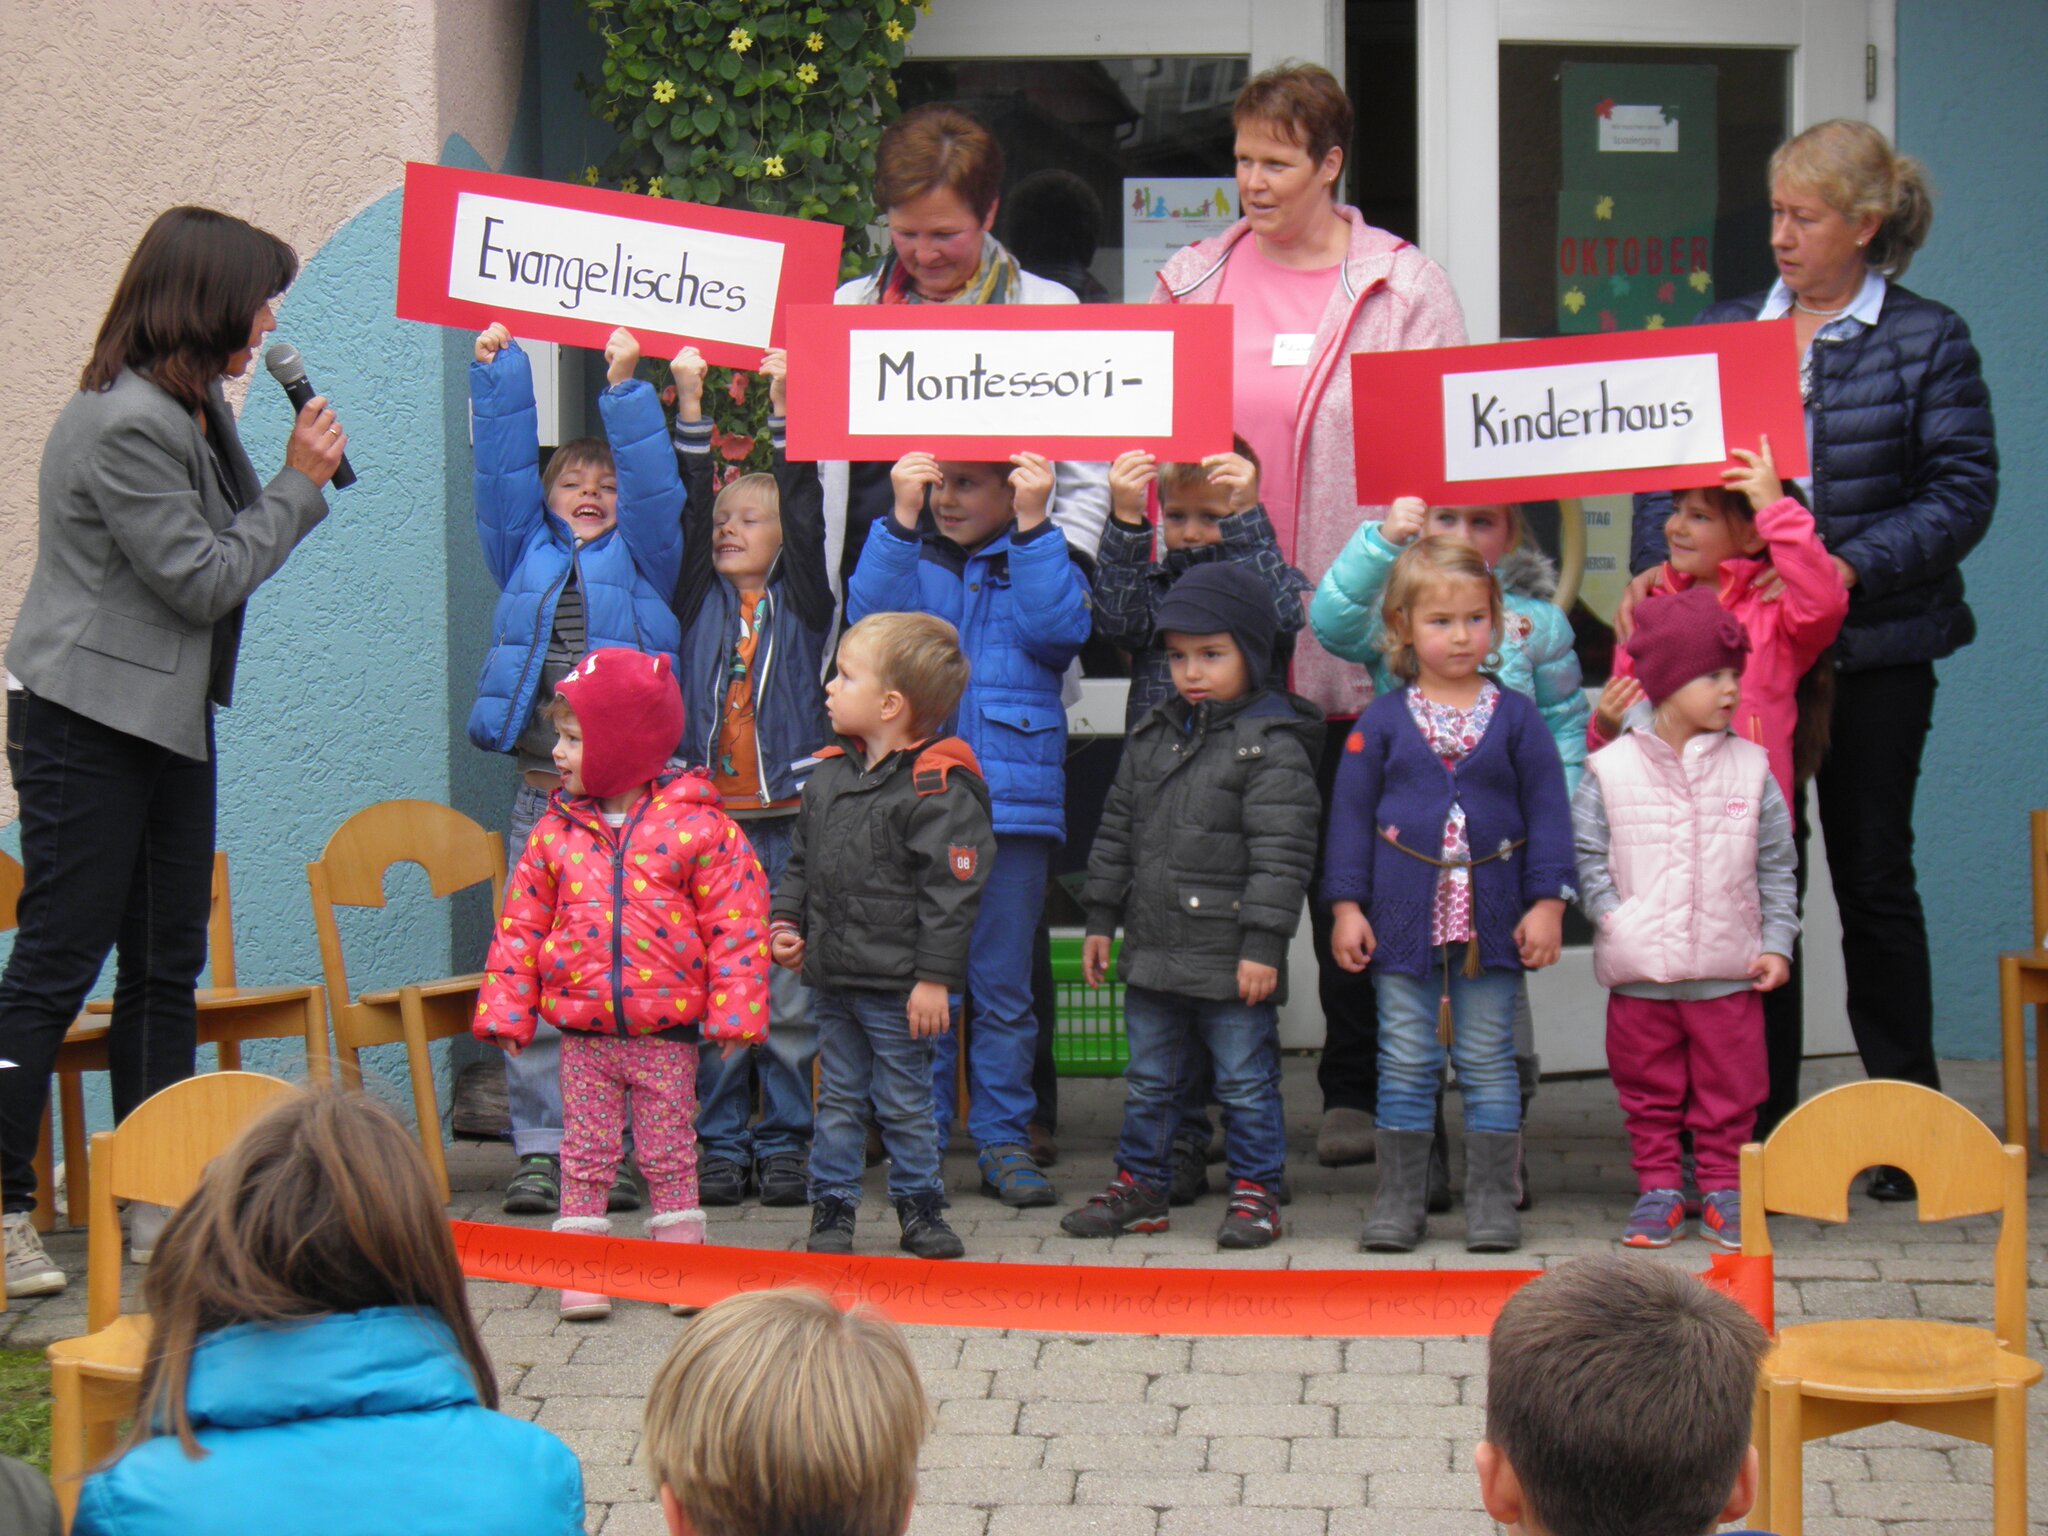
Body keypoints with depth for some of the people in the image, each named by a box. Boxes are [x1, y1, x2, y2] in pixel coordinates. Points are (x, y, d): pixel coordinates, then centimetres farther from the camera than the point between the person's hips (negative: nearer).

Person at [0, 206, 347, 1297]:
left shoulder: (198, 409, 10)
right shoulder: (124, 424, -20)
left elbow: (231, 549, 14)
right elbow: (205, 580, -18)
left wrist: (304, 477, 1)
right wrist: (301, 483, -10)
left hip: (171, 717, 10)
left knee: (167, 966, 11)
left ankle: (159, 1206, 18)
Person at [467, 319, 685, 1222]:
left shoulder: (642, 560, 12)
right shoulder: (526, 555, 16)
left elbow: (654, 483, 1)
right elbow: (501, 469, 10)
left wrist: (626, 386, -6)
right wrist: (499, 369, 4)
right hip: (541, 795, 2)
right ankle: (540, 1148, 4)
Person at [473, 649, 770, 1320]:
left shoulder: (698, 828, -7)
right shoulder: (555, 832, 5)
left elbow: (737, 925, -6)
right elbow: (520, 927, 9)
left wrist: (734, 1009, -11)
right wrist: (506, 1010, 2)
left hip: (667, 1030, -3)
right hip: (582, 1030, 3)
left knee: (668, 1151, 7)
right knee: (585, 1151, 6)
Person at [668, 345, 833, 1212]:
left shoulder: (801, 602, 7)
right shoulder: (698, 601, 11)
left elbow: (804, 505, -2)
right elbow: (687, 501, 2)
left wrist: (782, 402, -7)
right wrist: (690, 403, -3)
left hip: (787, 814, -2)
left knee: (791, 990, 1)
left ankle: (786, 1142, 9)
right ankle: (720, 1144, 10)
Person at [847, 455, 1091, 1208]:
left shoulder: (1041, 565, 9)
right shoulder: (910, 560, 12)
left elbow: (1057, 631, -10)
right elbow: (871, 615, -7)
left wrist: (1034, 525, -13)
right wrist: (901, 518, -15)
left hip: (1012, 803, -1)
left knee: (1004, 986, 3)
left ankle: (1003, 1139, 10)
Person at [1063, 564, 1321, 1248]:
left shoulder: (1272, 747, -11)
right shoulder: (1152, 737, 11)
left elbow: (1281, 854, -15)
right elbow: (1117, 830, 17)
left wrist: (1262, 943, -19)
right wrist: (1100, 919, 14)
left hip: (1230, 961, -7)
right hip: (1152, 949, 7)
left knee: (1246, 1082, 3)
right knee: (1149, 1081, 17)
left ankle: (1255, 1191, 14)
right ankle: (1140, 1183, 28)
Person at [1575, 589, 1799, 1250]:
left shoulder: (1750, 768, 3)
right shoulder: (1612, 769, -2)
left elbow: (1776, 865, 6)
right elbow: (1586, 854, 1)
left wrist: (1776, 944, 0)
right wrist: (1612, 915, -13)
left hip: (1729, 972, 1)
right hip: (1639, 972, -1)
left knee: (1729, 1090, 6)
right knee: (1648, 1088, 8)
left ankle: (1723, 1189, 17)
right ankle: (1658, 1187, 19)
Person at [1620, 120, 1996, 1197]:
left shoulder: (1926, 341, -1)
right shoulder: (1722, 334, 10)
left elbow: (1963, 491, -7)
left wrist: (1854, 567, -19)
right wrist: (1656, 565, -10)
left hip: (1874, 652, -3)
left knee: (1873, 877, 5)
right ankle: (1759, 1124, 13)